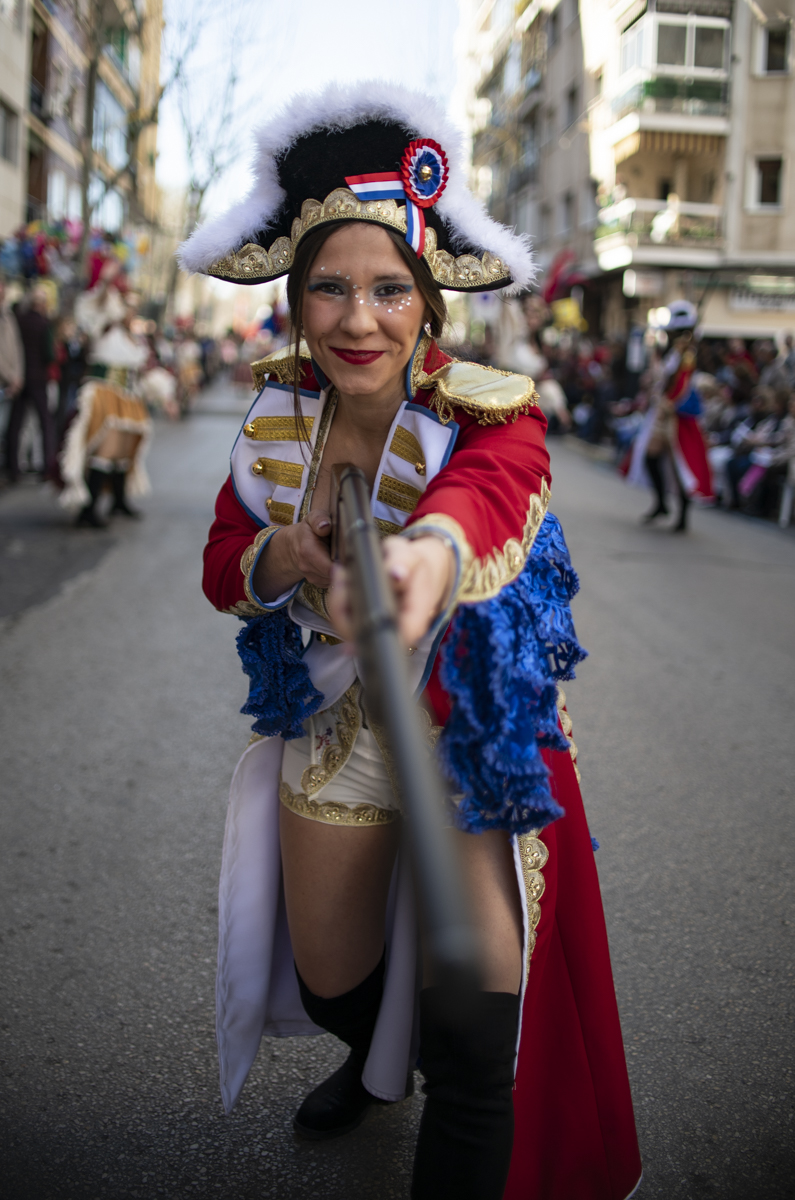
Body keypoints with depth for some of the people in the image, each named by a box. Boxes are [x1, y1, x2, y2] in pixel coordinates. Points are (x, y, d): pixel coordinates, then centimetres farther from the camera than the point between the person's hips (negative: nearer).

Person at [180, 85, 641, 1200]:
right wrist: (287, 553, -23)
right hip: (331, 728, 4)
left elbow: (484, 489, -47)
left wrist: (428, 556, -73)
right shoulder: (279, 418, -8)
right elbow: (223, 569, 3)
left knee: (476, 1042, -10)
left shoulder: (490, 413, -22)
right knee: (330, 981, 19)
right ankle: (375, 1062, 57)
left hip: (479, 741, -4)